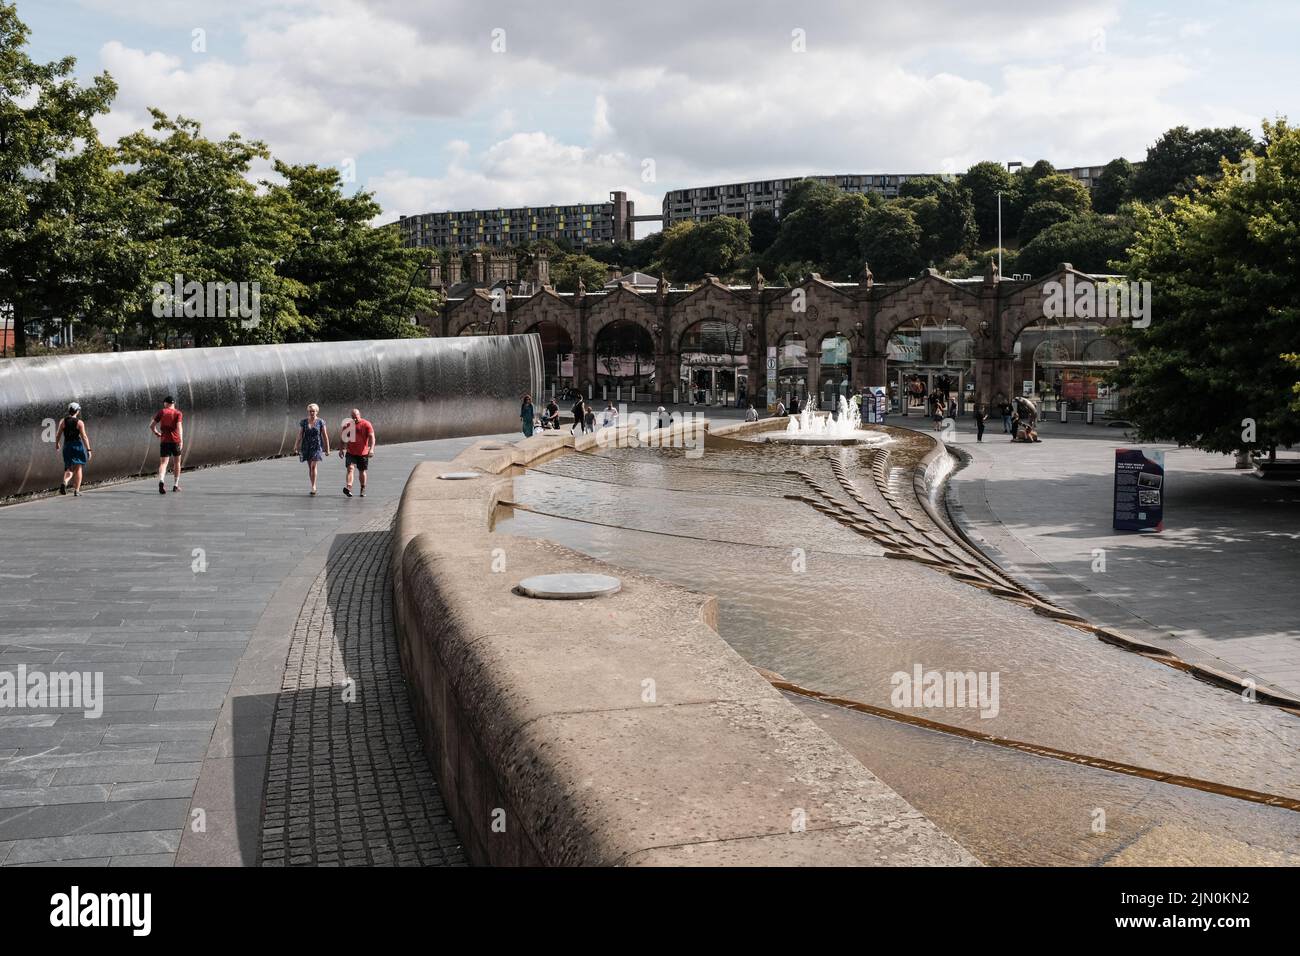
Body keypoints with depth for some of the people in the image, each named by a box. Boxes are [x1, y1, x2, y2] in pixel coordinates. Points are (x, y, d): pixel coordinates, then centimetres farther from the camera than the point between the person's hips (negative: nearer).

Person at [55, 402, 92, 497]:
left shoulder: (63, 421, 0)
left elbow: (58, 435, 2)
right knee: (78, 469, 7)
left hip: (67, 446, 3)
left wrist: (56, 443, 21)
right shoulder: (80, 422, -9)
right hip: (78, 446, -3)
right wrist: (88, 450, -11)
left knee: (69, 468, 14)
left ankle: (64, 483, -16)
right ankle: (76, 491, 5)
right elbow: (84, 437, -13)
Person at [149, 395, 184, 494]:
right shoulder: (178, 413, 3)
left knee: (163, 463, -4)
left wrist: (157, 433, 22)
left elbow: (151, 426, 4)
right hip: (175, 441, 0)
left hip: (164, 441, 0)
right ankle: (176, 485, 21)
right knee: (176, 463, 16)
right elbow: (179, 426, -12)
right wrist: (181, 440, -17)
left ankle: (161, 481, -31)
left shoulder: (161, 412, 7)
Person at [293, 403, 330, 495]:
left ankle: (313, 486, -12)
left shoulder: (321, 422, -1)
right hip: (306, 446, 3)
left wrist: (327, 449, 0)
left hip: (317, 446, -3)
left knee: (314, 466, -14)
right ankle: (313, 486, 16)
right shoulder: (303, 422, 4)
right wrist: (296, 447, 0)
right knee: (310, 467, 8)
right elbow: (299, 436, 5)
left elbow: (325, 436, 1)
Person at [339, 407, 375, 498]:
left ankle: (363, 490, 26)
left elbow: (371, 437, -12)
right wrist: (341, 449, 13)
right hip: (350, 452, 1)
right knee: (350, 468, -17)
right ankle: (348, 488, -31)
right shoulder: (348, 425, 3)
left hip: (363, 453, -1)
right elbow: (344, 438, 15)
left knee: (362, 472, 10)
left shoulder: (366, 424, -6)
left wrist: (371, 449, -25)